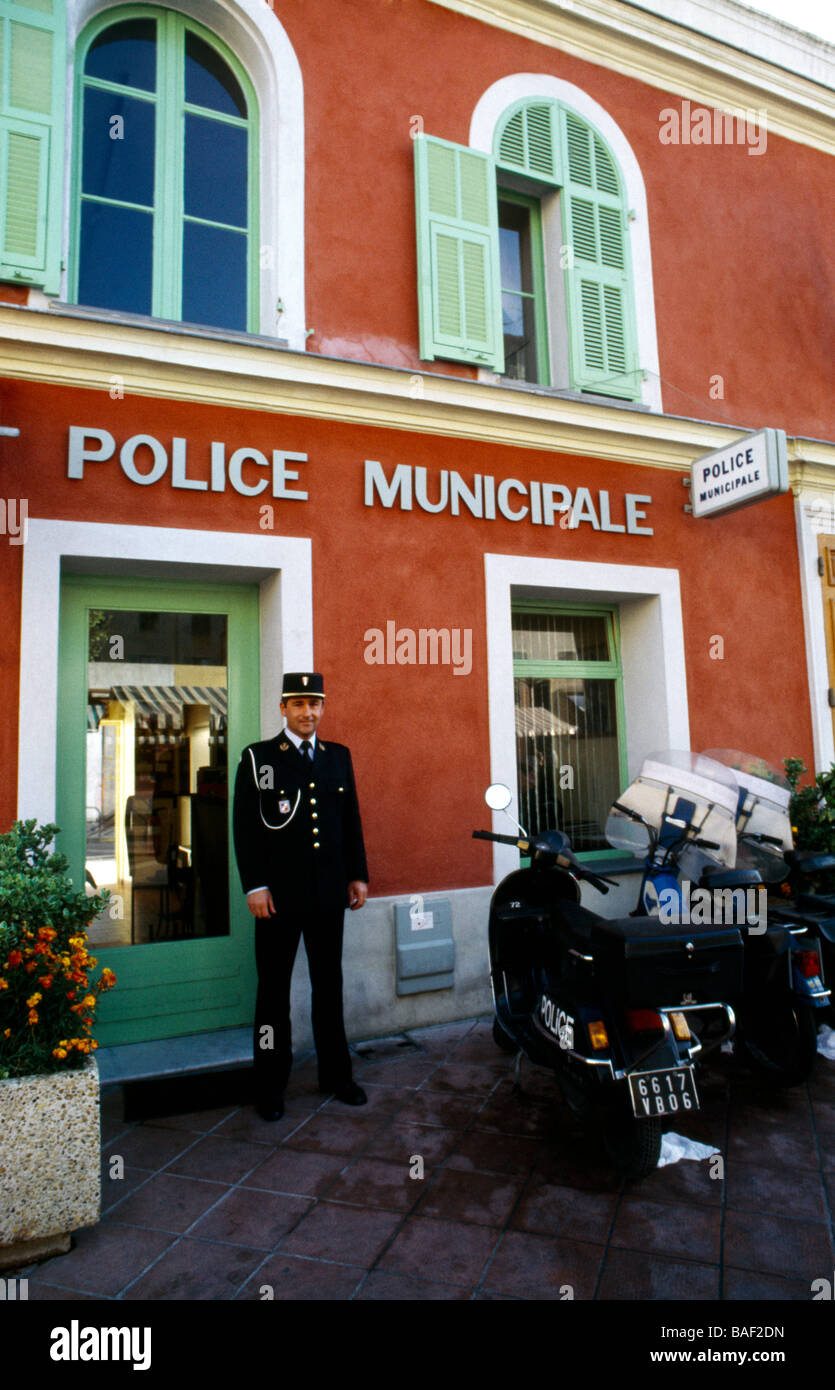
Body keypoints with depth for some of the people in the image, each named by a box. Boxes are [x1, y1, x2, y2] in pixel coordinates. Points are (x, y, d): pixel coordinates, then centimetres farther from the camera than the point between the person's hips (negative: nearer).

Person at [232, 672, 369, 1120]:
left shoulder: (339, 757, 10)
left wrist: (357, 875, 9)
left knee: (329, 985, 14)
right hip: (278, 895, -3)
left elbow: (351, 822, 13)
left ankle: (335, 1074, 29)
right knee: (274, 990, 8)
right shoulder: (257, 758, -1)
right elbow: (244, 827, -5)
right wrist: (254, 886, -11)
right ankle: (270, 1086, 22)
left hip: (329, 894, 4)